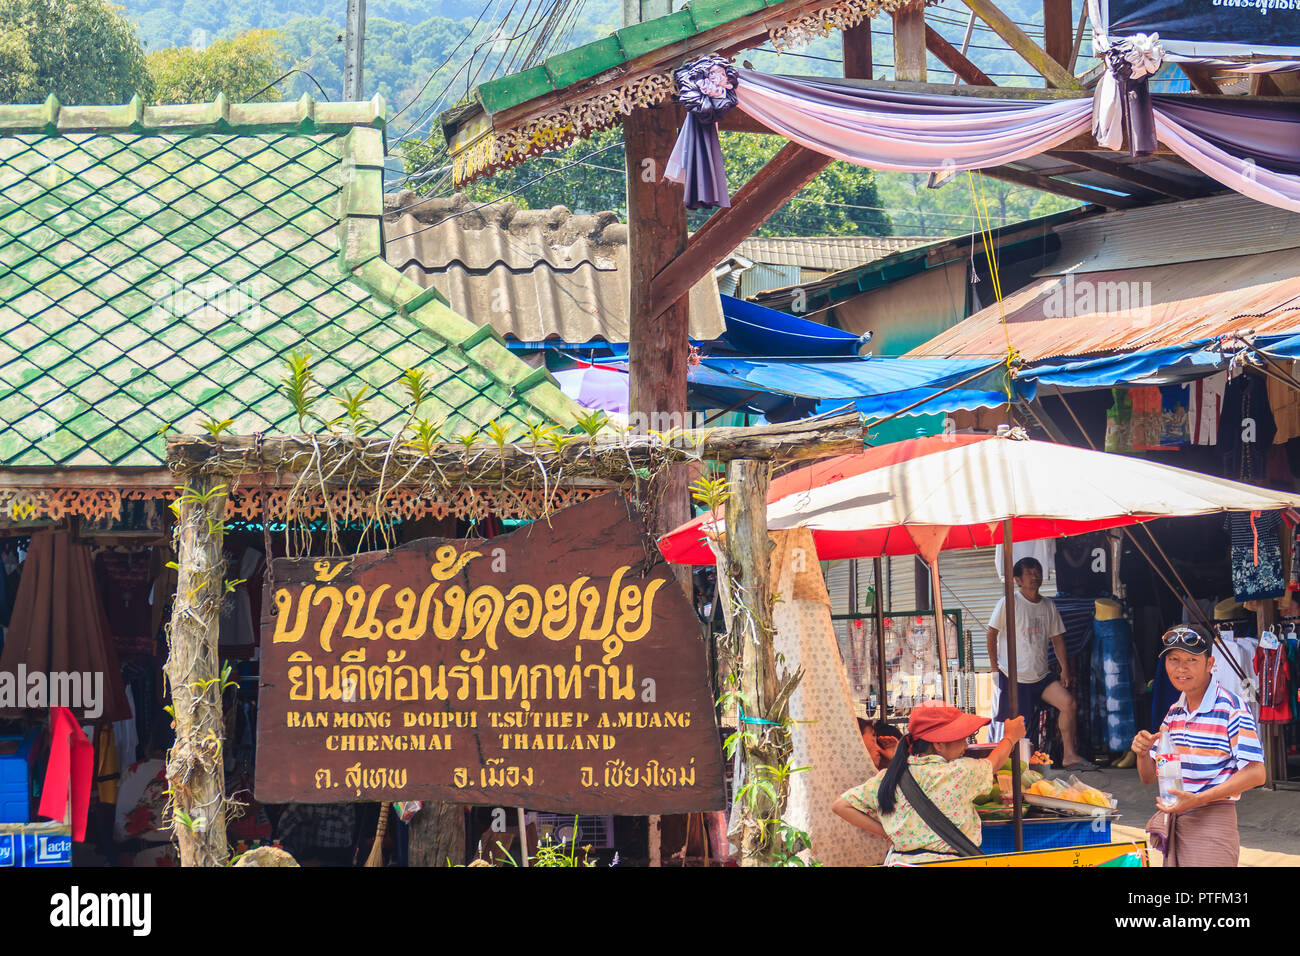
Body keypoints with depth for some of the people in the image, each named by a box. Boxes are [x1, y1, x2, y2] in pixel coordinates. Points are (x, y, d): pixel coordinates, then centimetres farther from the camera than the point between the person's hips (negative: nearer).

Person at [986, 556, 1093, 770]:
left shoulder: (1049, 606, 10)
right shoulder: (1008, 603, -6)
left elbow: (1057, 638, 15)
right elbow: (992, 634, -2)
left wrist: (1065, 669, 8)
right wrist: (996, 667, -4)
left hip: (1042, 674, 5)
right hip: (1014, 676, -5)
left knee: (1068, 703, -12)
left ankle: (1069, 755, -7)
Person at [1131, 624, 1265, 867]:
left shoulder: (1231, 708, -10)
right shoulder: (1174, 712, 13)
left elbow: (1255, 774, -17)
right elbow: (1149, 777, 16)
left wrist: (1197, 799, -23)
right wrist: (1143, 753, -7)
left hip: (1212, 822, -7)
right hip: (1173, 821, 7)